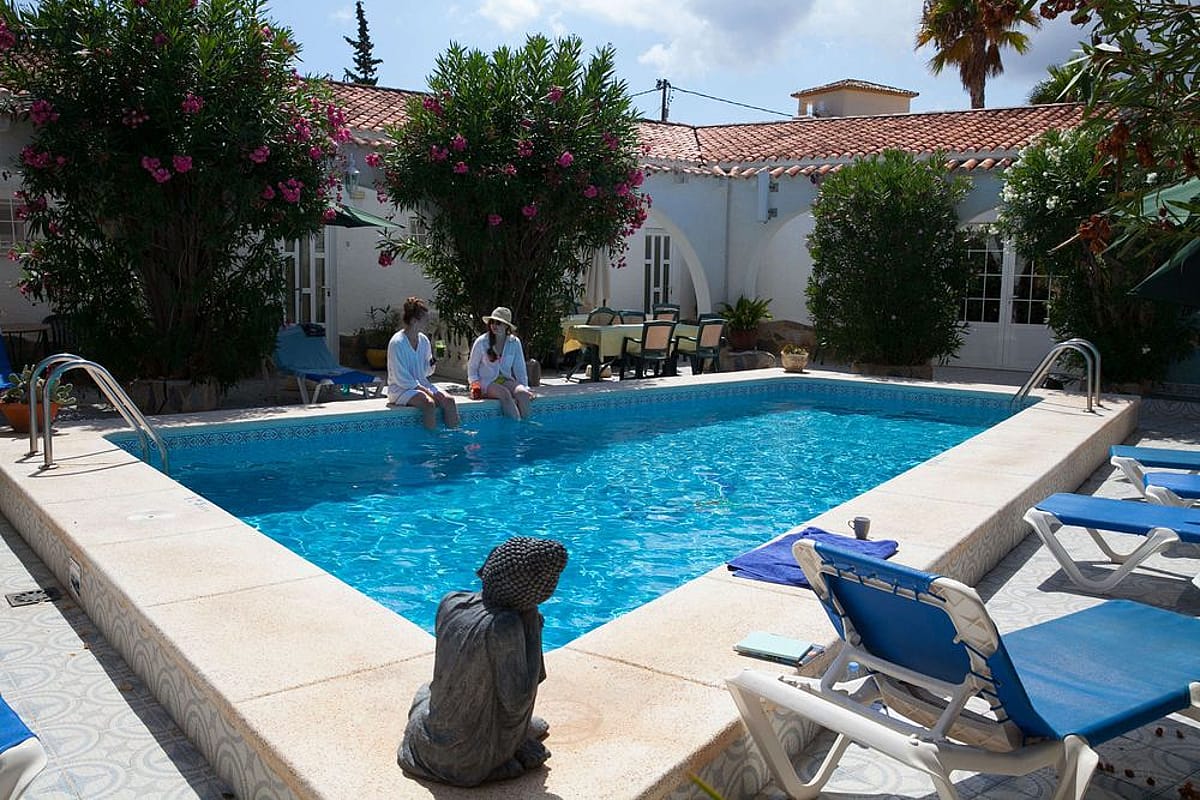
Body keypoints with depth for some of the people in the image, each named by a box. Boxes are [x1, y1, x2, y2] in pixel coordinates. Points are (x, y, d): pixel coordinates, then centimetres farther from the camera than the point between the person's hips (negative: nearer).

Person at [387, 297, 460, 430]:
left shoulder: (424, 340, 6)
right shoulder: (397, 343, -15)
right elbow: (402, 379, -17)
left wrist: (432, 361, -8)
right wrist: (427, 391, -20)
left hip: (421, 384, 7)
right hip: (401, 389, -7)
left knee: (449, 400, -17)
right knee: (429, 402, -32)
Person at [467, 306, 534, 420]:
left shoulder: (515, 343, 3)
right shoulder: (481, 342, -4)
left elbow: (520, 368, 9)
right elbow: (472, 368, 6)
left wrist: (525, 387, -2)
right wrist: (475, 385, -7)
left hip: (506, 380, 3)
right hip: (487, 382, -3)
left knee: (523, 394, -30)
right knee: (505, 394, -35)